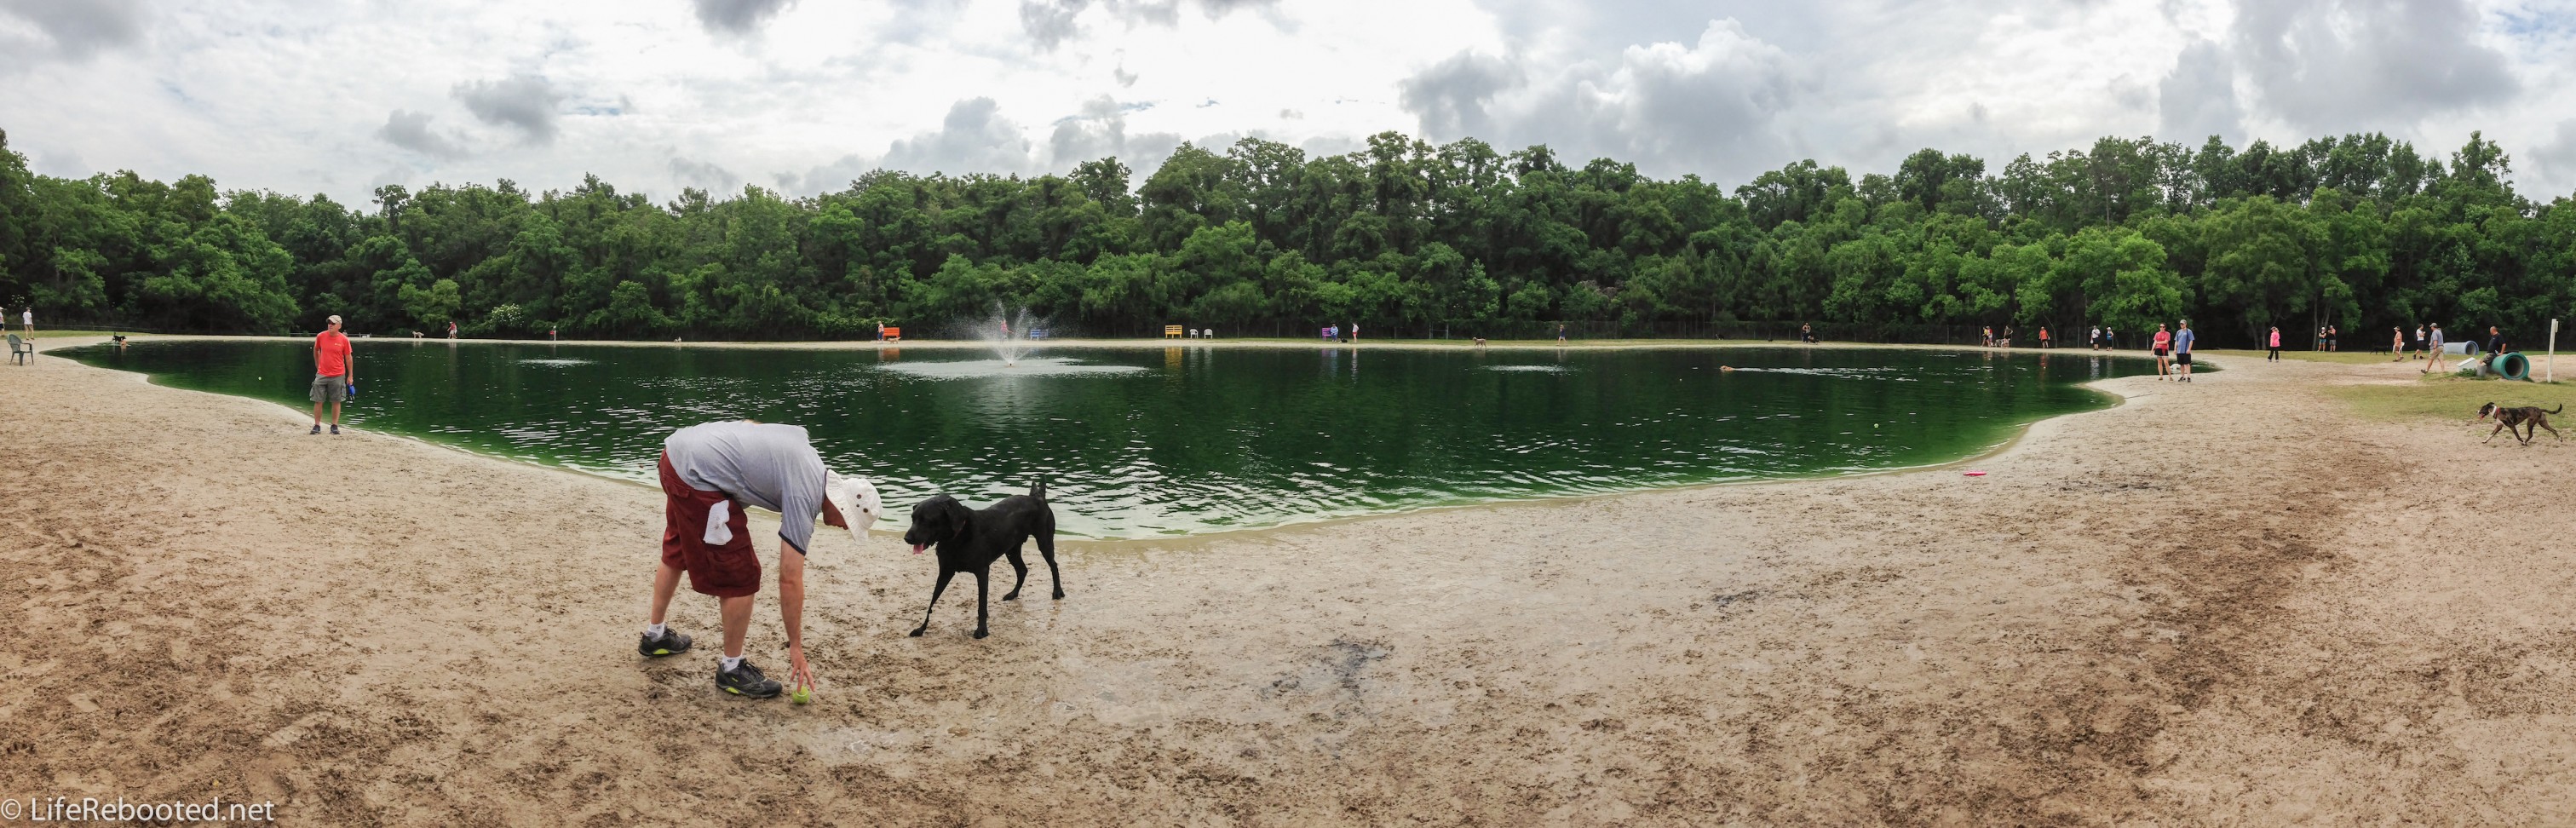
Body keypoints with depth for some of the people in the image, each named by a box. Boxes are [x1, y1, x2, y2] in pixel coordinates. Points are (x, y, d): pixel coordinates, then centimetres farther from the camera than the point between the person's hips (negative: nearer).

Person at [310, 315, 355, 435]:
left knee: (336, 401, 5)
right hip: (321, 374, 1)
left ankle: (334, 426, 13)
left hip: (338, 375, -1)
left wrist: (350, 375, 2)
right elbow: (316, 350, 17)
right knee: (318, 401, 1)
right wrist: (318, 366, 17)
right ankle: (317, 426, 10)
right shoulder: (320, 336, -1)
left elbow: (349, 358, 1)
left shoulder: (344, 339, -5)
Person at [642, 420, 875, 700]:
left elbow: (748, 423, 22)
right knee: (741, 577, -3)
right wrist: (796, 648, -5)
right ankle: (731, 668, 11)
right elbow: (790, 581, -11)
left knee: (677, 552, 30)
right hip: (697, 473, -10)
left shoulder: (803, 444, 10)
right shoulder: (805, 497, -13)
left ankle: (655, 635, 48)